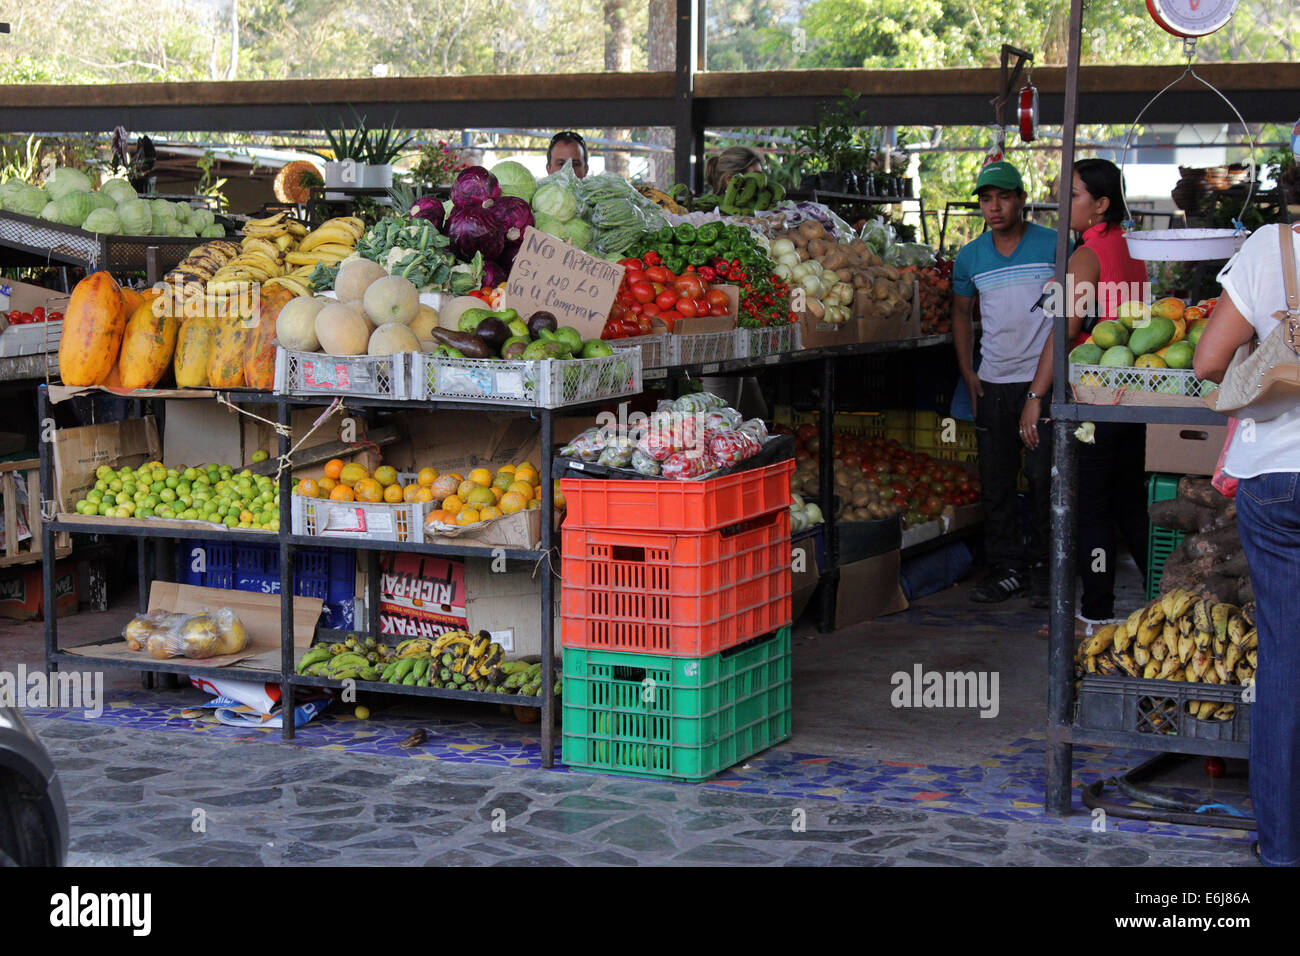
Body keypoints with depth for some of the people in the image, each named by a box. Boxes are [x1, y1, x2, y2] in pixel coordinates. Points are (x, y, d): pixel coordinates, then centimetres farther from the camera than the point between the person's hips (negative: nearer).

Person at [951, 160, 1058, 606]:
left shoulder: (1054, 246, -3)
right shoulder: (970, 258, 7)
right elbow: (961, 313, 18)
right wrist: (968, 373, 9)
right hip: (994, 382, 4)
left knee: (1043, 474, -5)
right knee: (995, 480, 6)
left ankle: (1041, 569, 6)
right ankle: (1007, 568, 15)